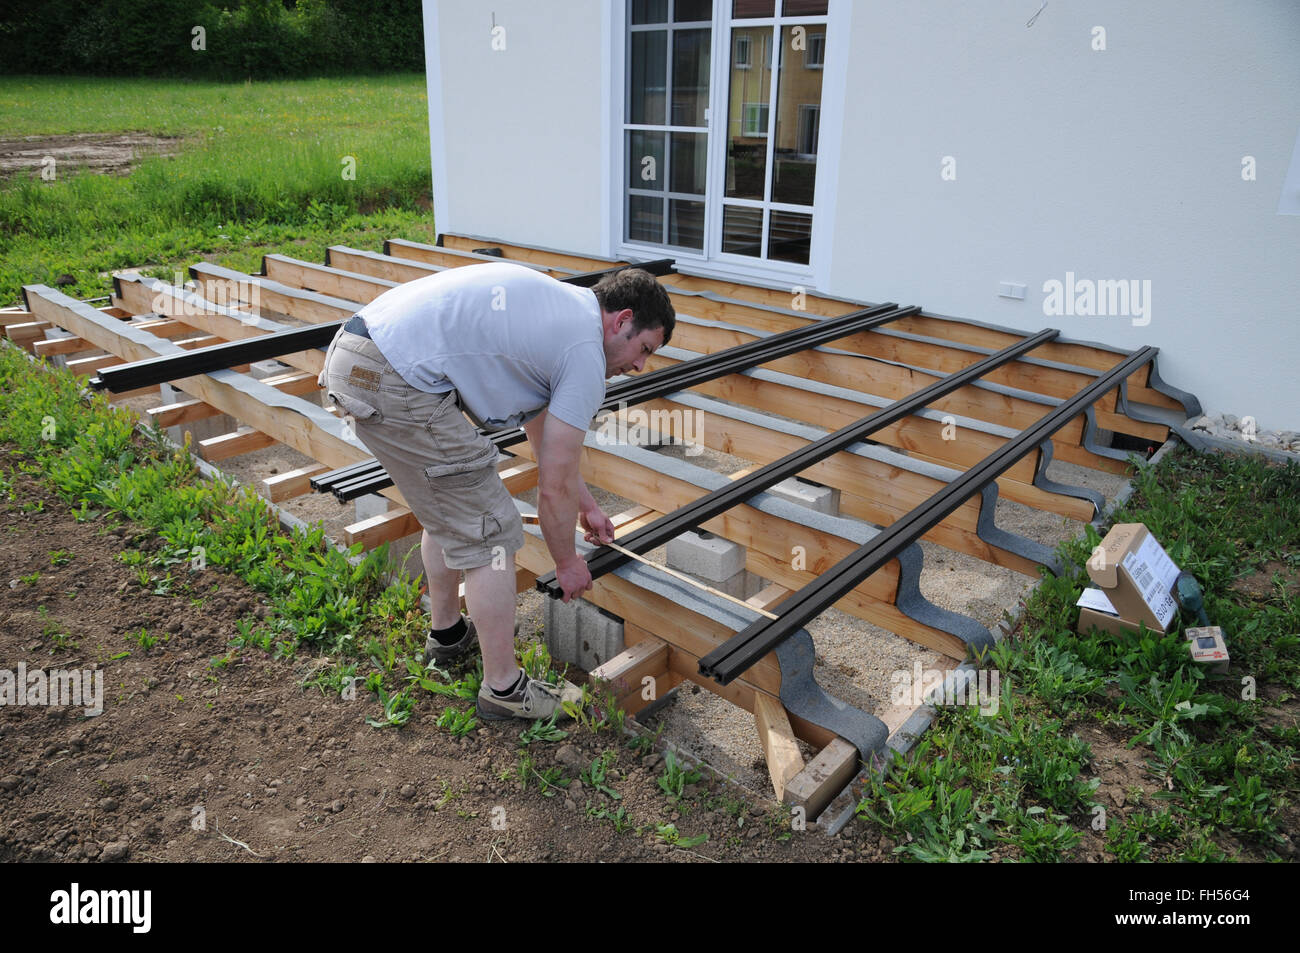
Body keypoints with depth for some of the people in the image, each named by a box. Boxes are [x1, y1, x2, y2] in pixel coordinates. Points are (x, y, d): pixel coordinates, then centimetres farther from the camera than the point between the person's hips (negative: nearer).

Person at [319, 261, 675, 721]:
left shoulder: (556, 303, 22)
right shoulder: (585, 354, -5)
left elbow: (540, 420, 34)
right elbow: (554, 485, -3)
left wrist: (586, 505, 39)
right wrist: (567, 563, 15)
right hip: (395, 382, -10)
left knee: (448, 507, 27)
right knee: (490, 532, 1)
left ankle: (446, 632, 45)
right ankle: (504, 690, 14)